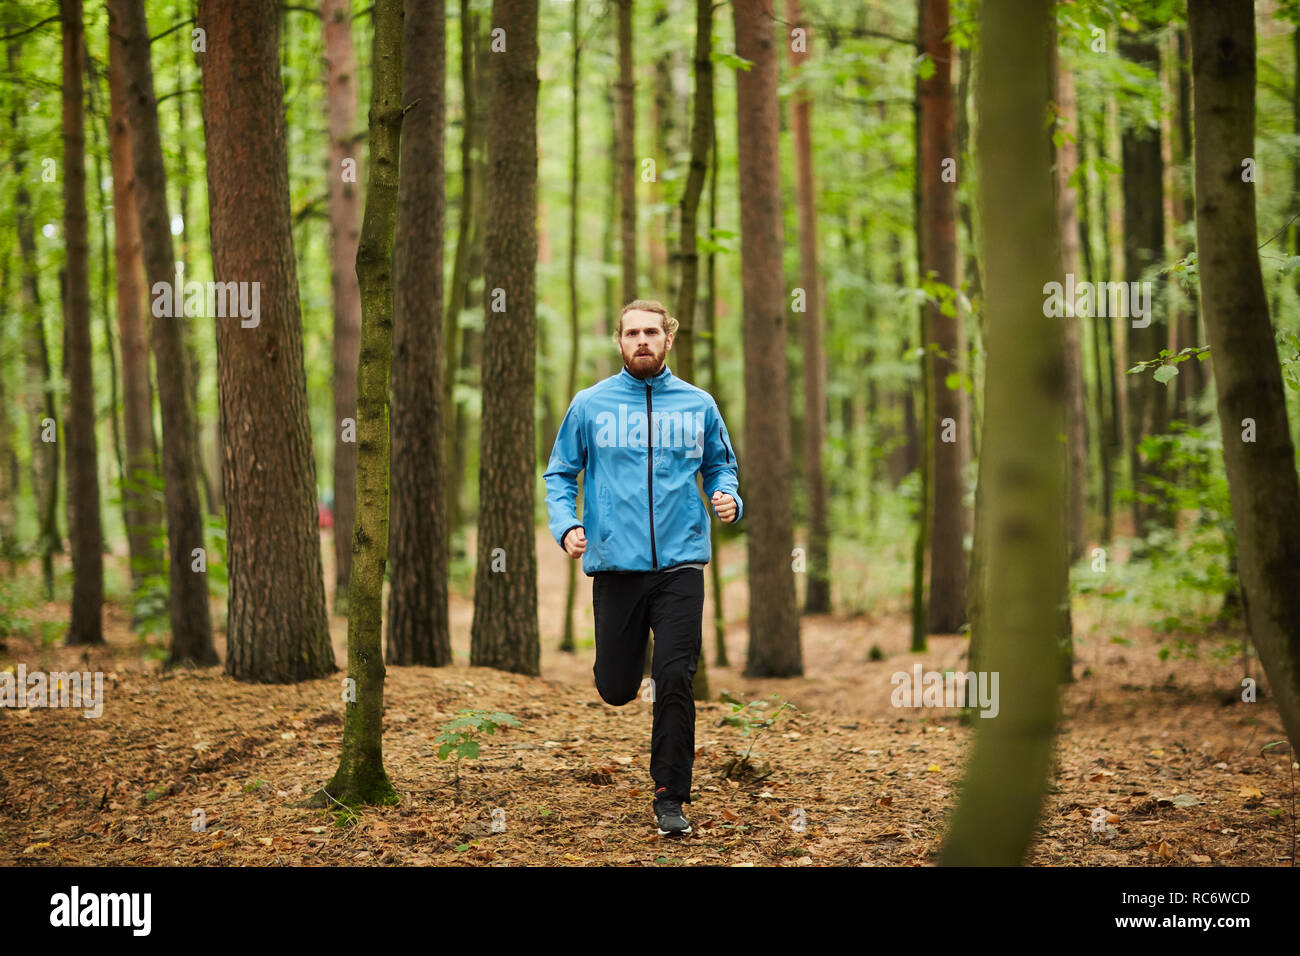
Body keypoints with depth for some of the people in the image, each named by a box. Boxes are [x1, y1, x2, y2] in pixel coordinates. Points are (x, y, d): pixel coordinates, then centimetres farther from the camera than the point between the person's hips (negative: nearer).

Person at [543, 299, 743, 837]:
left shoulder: (699, 405, 6)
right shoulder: (590, 405, 3)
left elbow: (720, 464, 18)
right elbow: (560, 474, 9)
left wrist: (729, 499, -4)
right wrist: (566, 525, -8)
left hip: (681, 564, 0)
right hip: (615, 564, 0)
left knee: (675, 682, -9)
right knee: (616, 689, 7)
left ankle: (670, 798, 3)